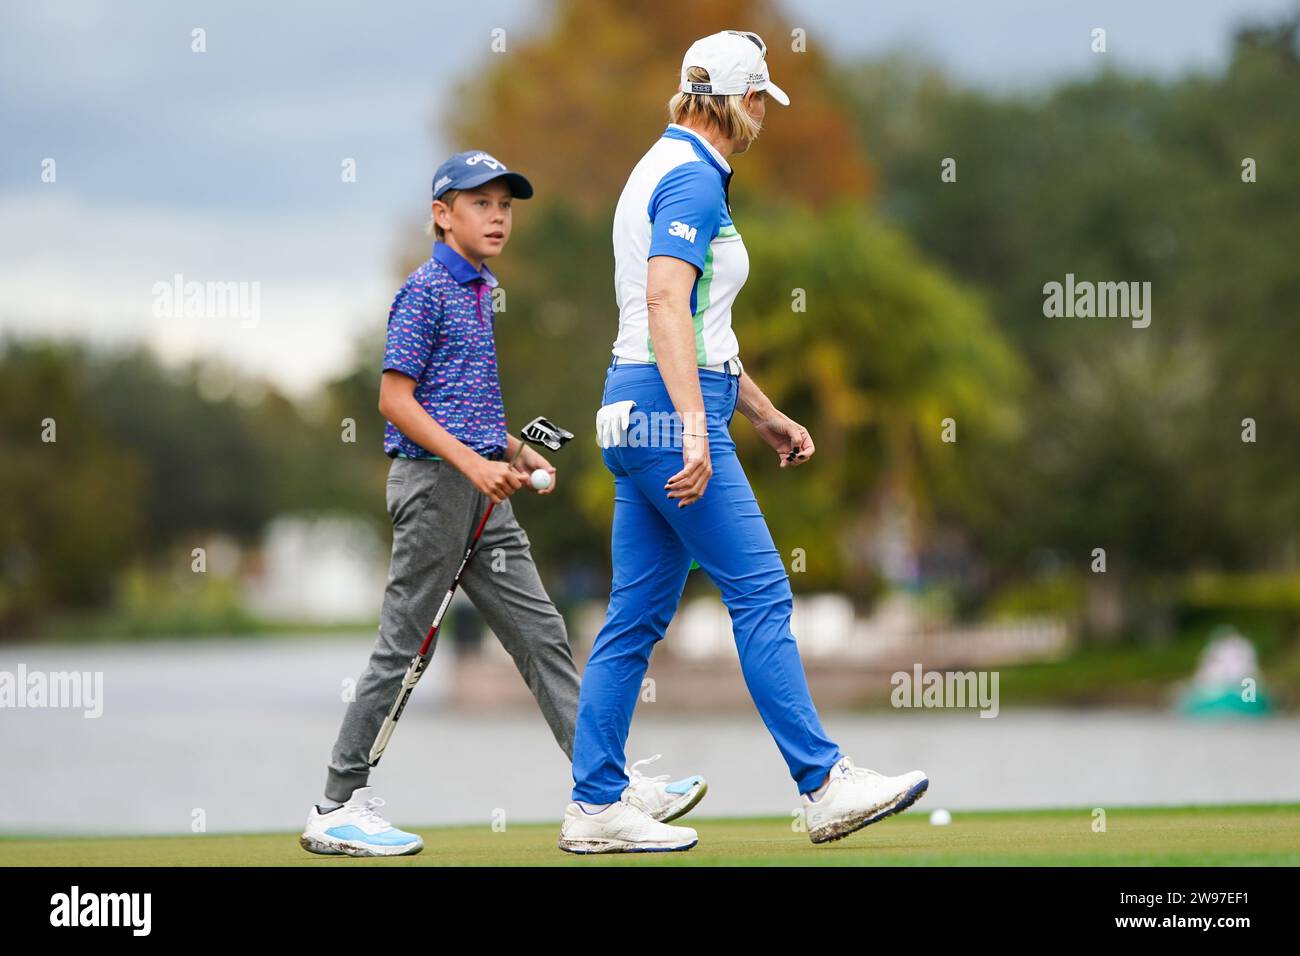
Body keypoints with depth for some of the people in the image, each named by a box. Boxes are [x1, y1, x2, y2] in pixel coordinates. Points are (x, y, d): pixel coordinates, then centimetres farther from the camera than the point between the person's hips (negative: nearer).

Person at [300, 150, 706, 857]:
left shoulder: (480, 293, 17)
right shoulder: (426, 291, -10)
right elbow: (395, 399, -16)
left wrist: (516, 453, 13)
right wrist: (473, 463, -21)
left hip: (480, 489, 9)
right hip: (432, 482, -9)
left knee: (540, 633, 5)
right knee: (401, 644, -4)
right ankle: (337, 808, 3)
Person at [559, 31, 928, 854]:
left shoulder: (665, 168, 21)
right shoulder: (693, 178, -11)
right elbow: (667, 303, -24)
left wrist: (764, 414, 30)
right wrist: (696, 430, -31)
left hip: (635, 413, 10)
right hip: (669, 412, -10)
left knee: (638, 614, 8)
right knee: (761, 592, -7)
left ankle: (595, 807, 8)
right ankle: (825, 785, -6)